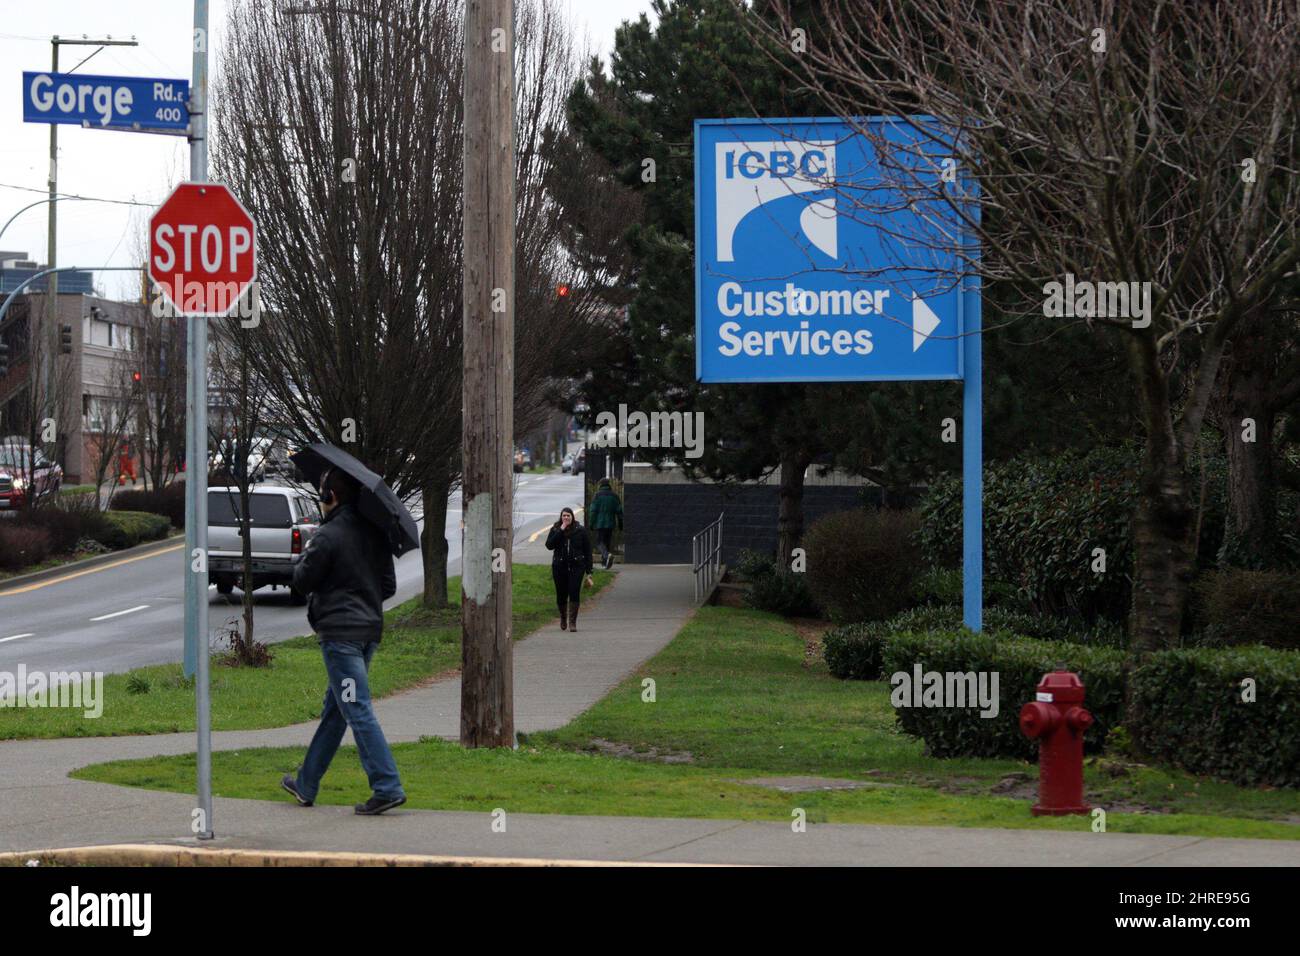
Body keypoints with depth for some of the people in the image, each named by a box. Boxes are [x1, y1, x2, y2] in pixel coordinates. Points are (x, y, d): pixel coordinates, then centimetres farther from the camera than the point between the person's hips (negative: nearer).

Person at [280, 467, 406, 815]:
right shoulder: (374, 534, 9)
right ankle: (306, 785, 26)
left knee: (358, 711, -9)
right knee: (334, 709, 16)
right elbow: (389, 585, 12)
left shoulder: (328, 536, -14)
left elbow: (302, 581, -7)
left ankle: (387, 787, -16)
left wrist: (304, 555, 13)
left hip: (340, 633, -8)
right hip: (370, 628, 8)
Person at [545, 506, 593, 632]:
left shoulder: (580, 531, 2)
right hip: (560, 567, 2)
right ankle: (563, 617, 34)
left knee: (574, 592, -15)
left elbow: (587, 551, 4)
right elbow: (549, 545, -10)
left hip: (576, 566, -1)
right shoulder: (555, 529, 5)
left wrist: (589, 572, 0)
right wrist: (561, 531, -15)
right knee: (561, 595, 6)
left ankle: (572, 622, -11)